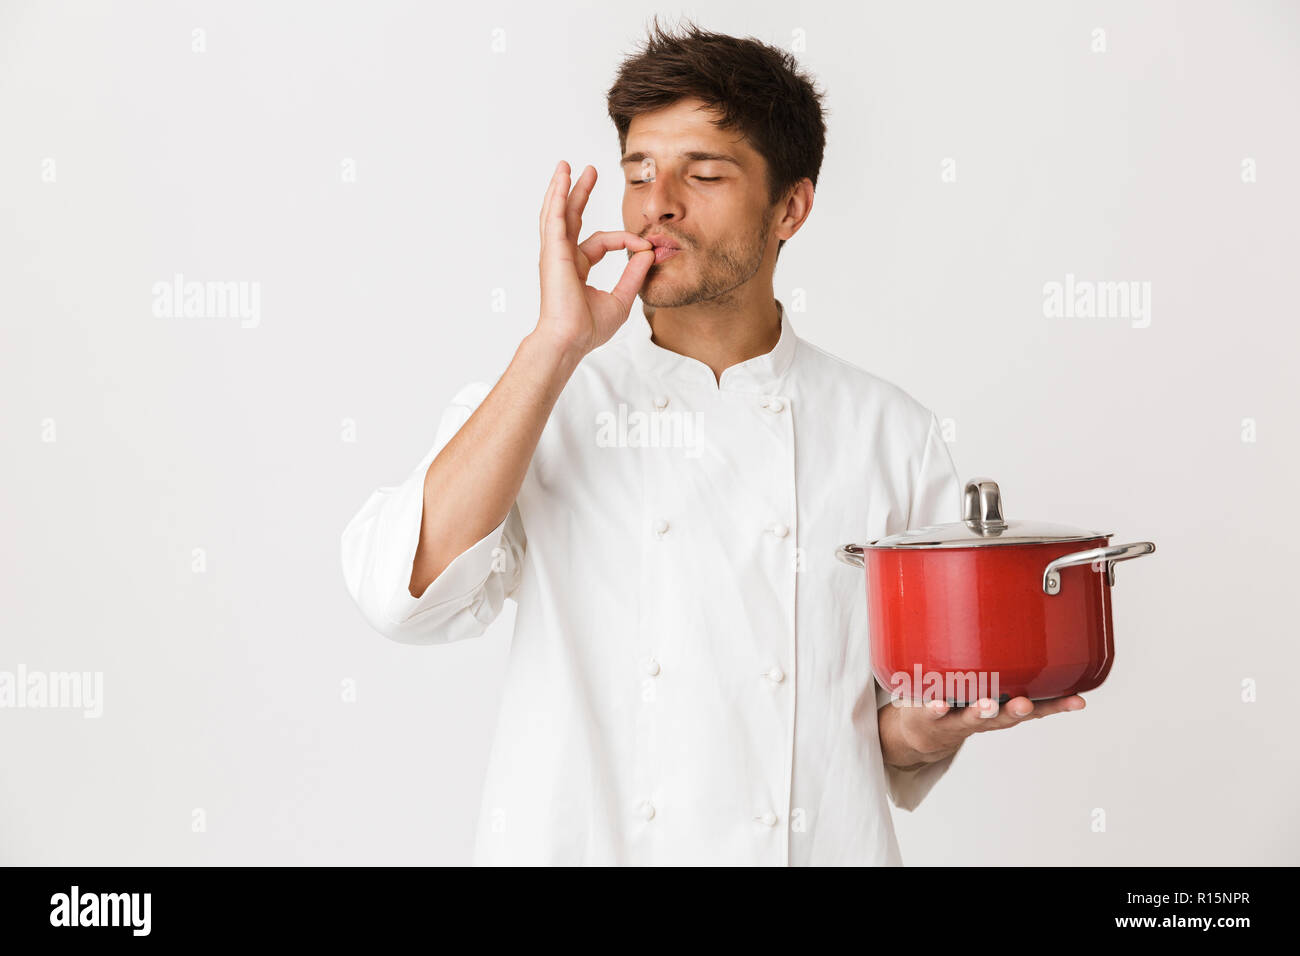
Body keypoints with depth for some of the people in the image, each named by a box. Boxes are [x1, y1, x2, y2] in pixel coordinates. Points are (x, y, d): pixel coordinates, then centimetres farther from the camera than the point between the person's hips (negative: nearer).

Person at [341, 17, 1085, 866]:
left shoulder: (890, 434, 2)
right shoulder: (530, 407, 1)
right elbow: (408, 594, -17)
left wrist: (918, 730, -14)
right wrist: (557, 346, -17)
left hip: (820, 843, 1)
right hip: (577, 840, 0)